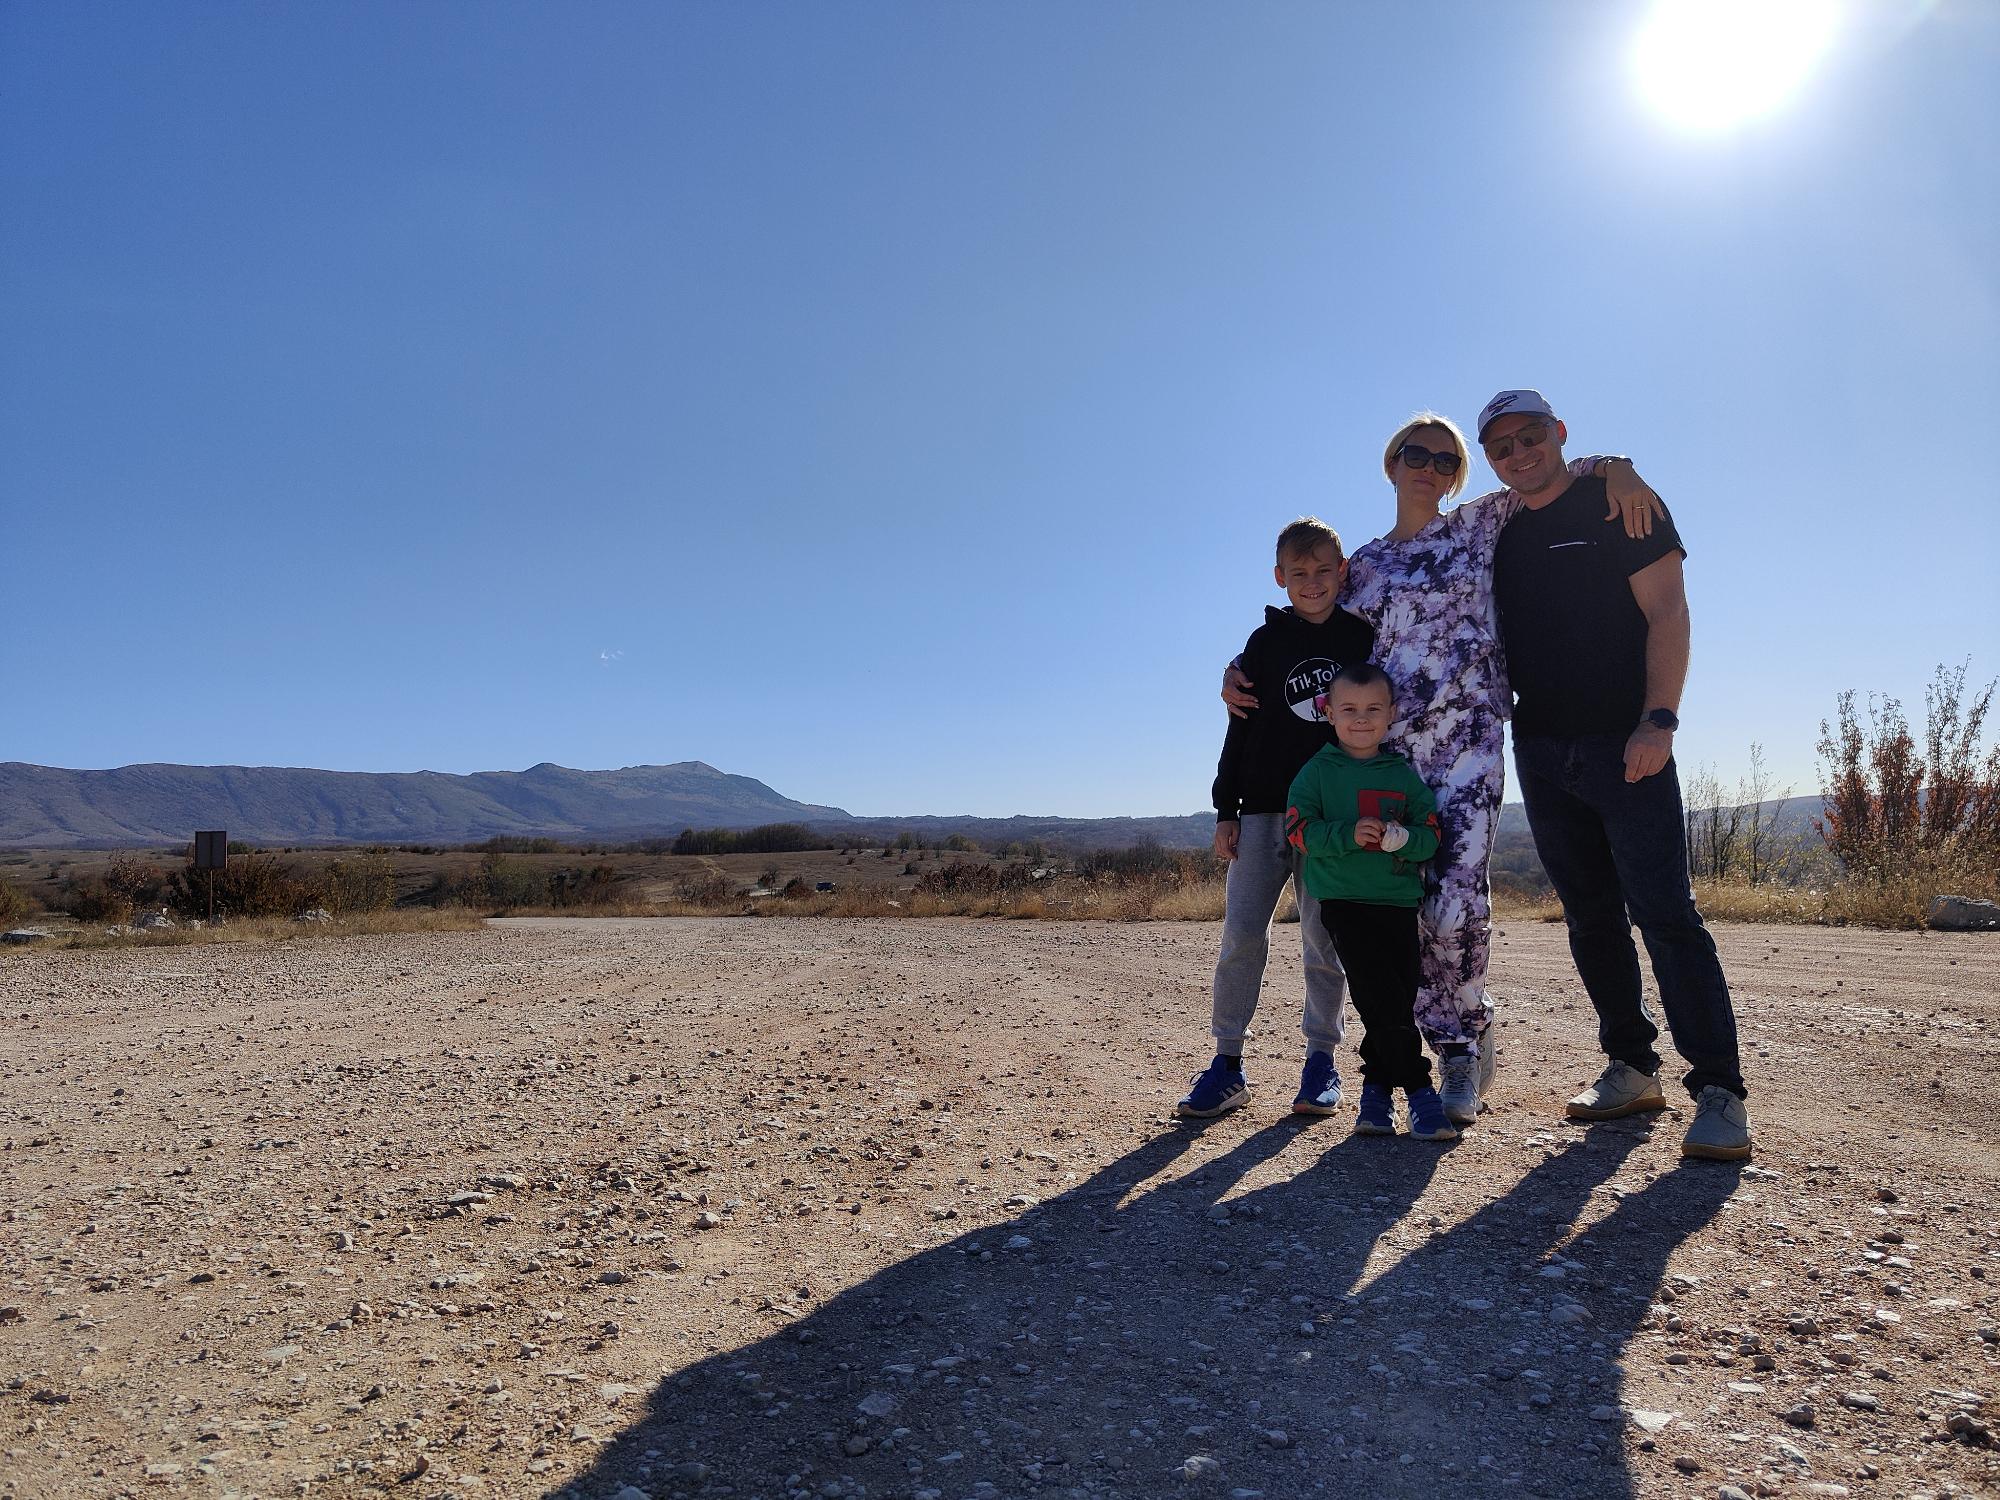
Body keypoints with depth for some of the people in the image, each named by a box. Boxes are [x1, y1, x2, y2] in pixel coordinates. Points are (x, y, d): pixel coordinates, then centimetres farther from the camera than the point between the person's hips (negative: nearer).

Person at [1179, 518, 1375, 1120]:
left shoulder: (1364, 637, 7)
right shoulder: (1267, 641, 8)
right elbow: (1241, 727, 7)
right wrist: (1226, 810, 2)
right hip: (1263, 811, 1)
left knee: (1323, 940, 2)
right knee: (1240, 936, -4)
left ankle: (1322, 1060, 14)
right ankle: (1227, 1062, 4)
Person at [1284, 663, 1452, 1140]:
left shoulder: (1404, 775, 12)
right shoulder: (1318, 771, 5)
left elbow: (1431, 835, 8)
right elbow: (1298, 828, -3)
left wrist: (1401, 837, -14)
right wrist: (1348, 835, -18)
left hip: (1400, 902, 4)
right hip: (1344, 900, -3)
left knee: (1399, 999, 3)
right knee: (1382, 998, -12)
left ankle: (1377, 1088, 18)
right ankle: (1417, 1089, -2)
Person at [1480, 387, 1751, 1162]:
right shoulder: (1500, 538, 14)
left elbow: (1667, 614, -7)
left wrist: (1658, 720, -18)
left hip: (1624, 746, -5)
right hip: (1541, 751, 6)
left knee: (1664, 912, -9)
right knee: (1591, 916, 8)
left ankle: (1719, 1091, -4)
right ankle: (1632, 1069, 18)